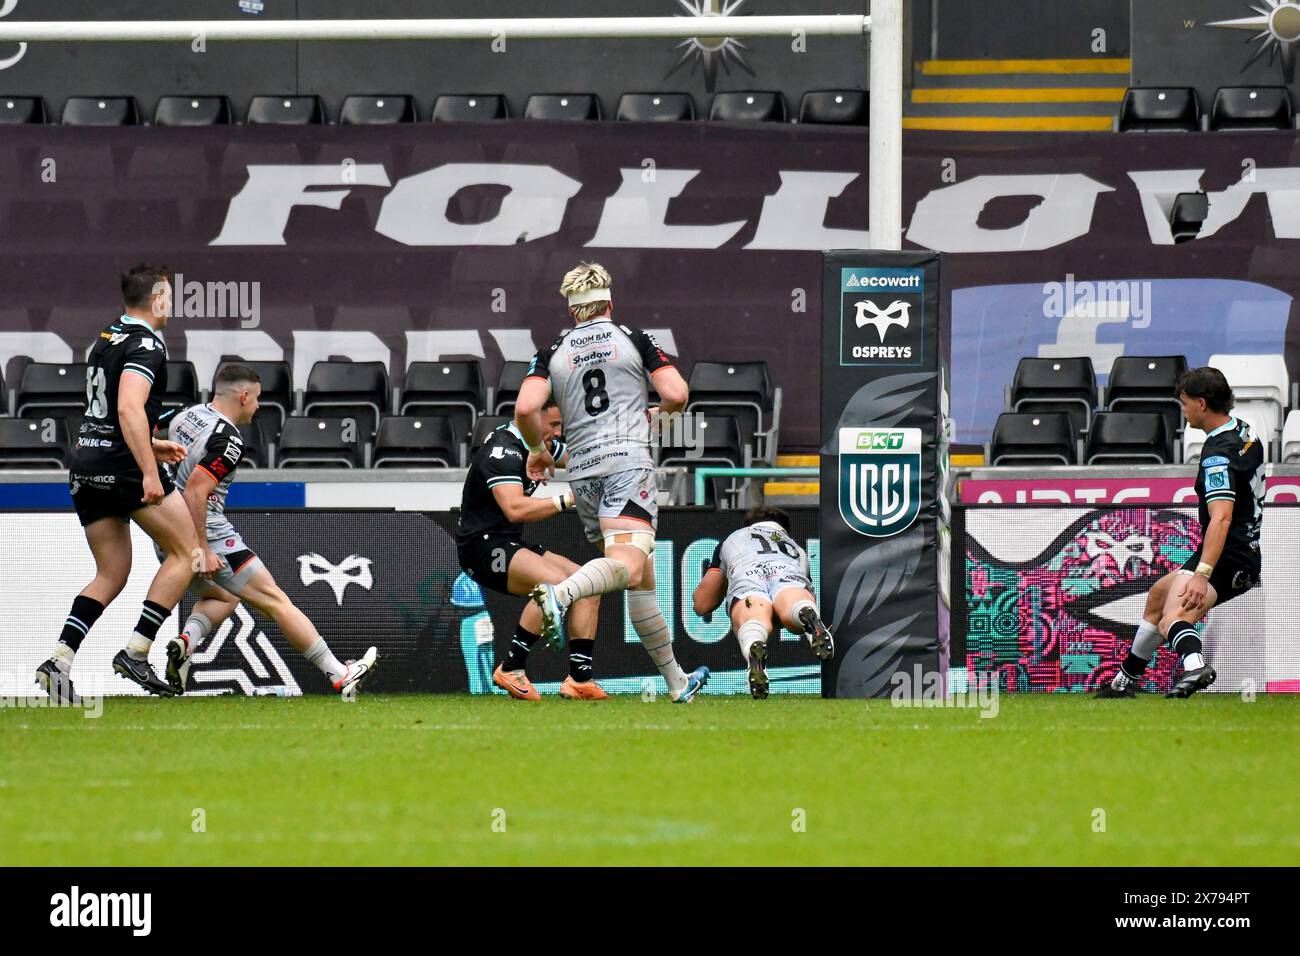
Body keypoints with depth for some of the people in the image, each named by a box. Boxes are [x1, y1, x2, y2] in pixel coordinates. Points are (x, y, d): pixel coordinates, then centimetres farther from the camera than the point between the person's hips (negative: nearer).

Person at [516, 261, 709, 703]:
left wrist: (537, 450, 17)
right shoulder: (634, 339, 8)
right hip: (628, 461, -4)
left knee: (640, 579, 12)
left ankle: (676, 682, 16)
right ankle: (560, 594, -51)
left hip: (582, 470, 4)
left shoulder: (553, 352, 12)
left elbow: (525, 409, -2)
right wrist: (658, 413, 25)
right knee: (628, 566, -22)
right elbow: (678, 395, 2)